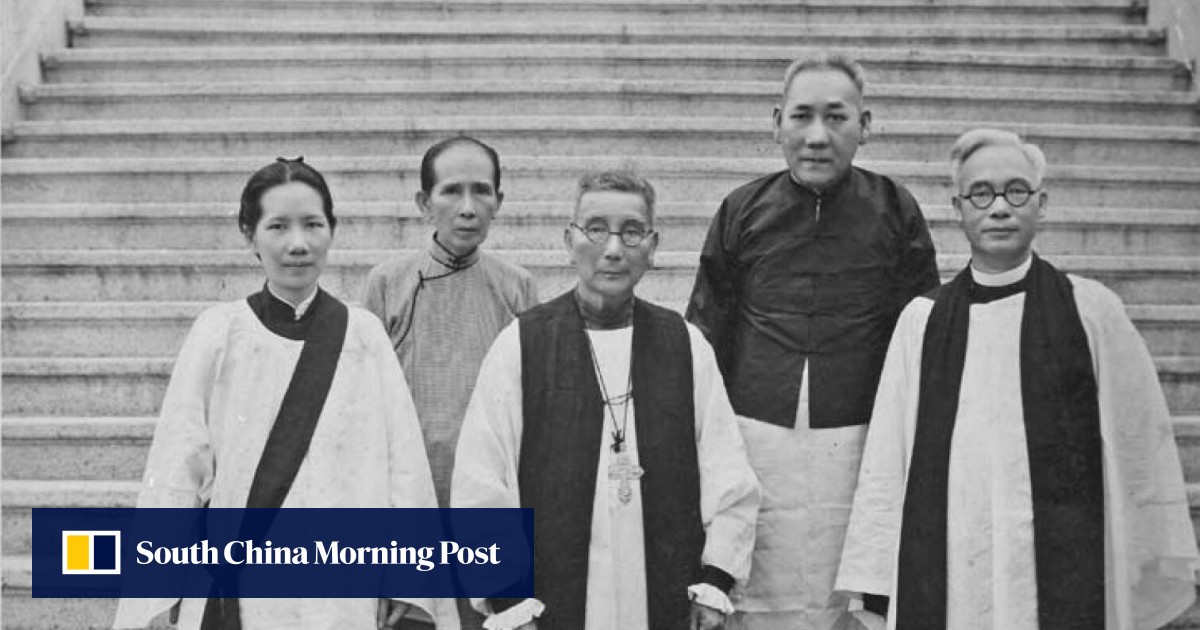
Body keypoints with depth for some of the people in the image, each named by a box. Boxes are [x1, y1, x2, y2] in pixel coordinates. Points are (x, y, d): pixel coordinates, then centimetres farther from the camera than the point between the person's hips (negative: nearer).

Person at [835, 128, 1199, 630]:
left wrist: (1156, 575, 3)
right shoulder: (922, 320, 4)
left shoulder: (1091, 310, 0)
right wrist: (878, 585, 1)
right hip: (945, 576, 1)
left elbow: (1141, 449, 2)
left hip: (1063, 576, -1)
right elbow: (886, 463, 3)